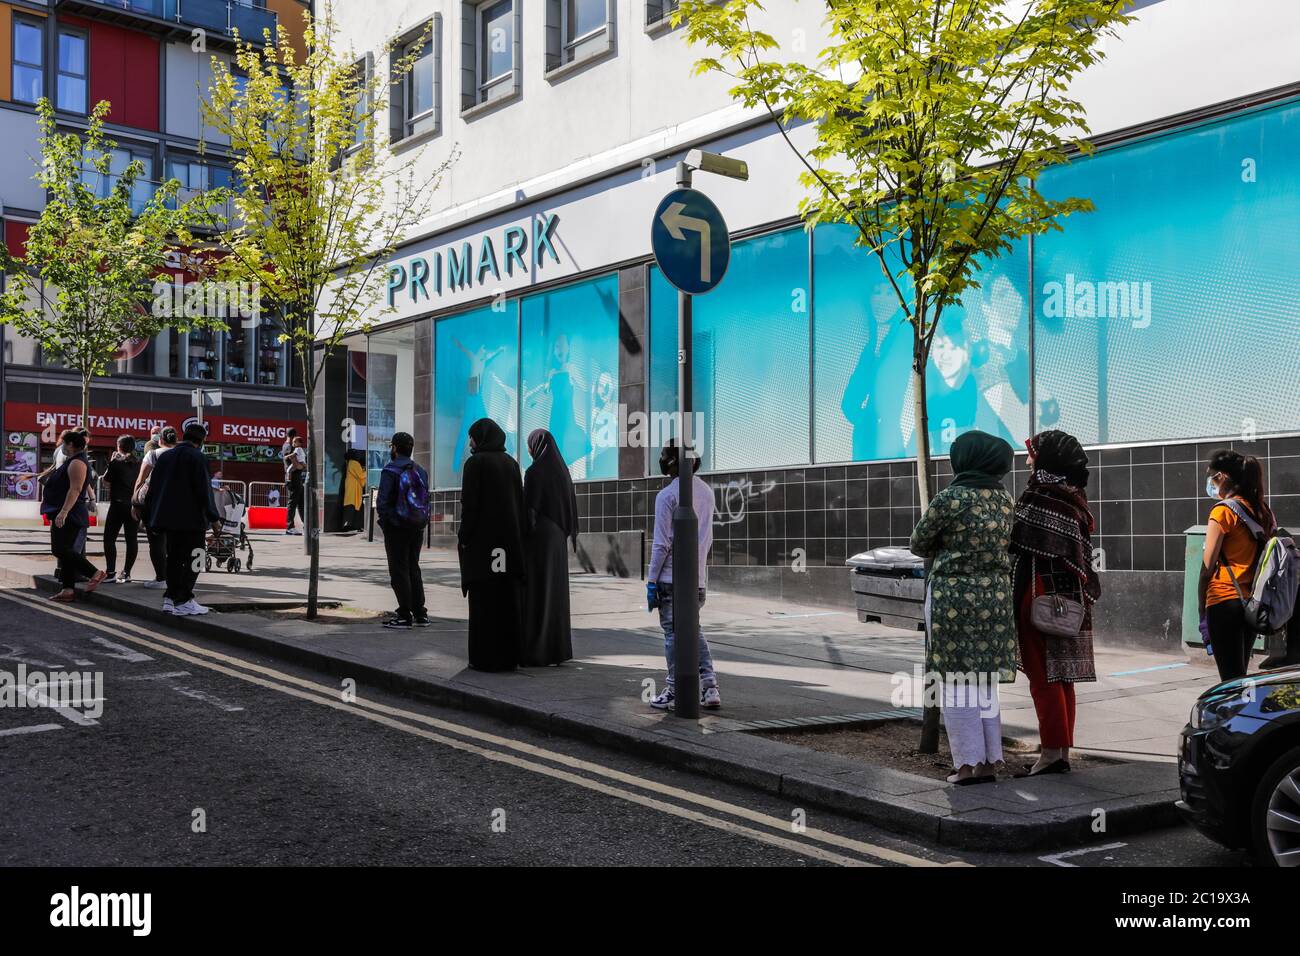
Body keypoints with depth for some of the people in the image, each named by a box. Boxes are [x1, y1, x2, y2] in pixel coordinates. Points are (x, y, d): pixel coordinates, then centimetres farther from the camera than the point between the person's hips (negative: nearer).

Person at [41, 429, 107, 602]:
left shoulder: (77, 463, -15)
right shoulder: (72, 461, 20)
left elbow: (75, 489, -25)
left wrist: (63, 512, -31)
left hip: (69, 515, -11)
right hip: (65, 516, 11)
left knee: (61, 550, -15)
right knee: (65, 550, 8)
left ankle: (95, 573, -16)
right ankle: (68, 590, 7)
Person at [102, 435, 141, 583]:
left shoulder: (116, 463, -8)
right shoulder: (138, 464, 5)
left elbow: (106, 481, 1)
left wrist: (111, 461, 6)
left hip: (118, 505, -4)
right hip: (134, 505, 4)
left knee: (110, 538, 2)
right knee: (132, 539, 5)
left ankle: (110, 572, -4)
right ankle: (126, 573, 5)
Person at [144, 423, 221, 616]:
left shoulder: (165, 456, 13)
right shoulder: (197, 457, -9)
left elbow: (153, 488, 15)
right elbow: (204, 490, -14)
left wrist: (152, 517, 21)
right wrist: (214, 518, -10)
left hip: (169, 518, 7)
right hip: (192, 519, -7)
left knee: (174, 558, 14)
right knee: (192, 560, -2)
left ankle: (170, 598, 15)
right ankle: (183, 601, -2)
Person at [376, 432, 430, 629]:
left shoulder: (390, 470, -11)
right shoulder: (421, 471, 10)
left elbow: (382, 501, -15)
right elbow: (426, 499, 8)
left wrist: (385, 519, -2)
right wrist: (422, 519, 8)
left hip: (397, 528, -6)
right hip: (417, 528, 6)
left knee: (399, 571, 0)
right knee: (413, 569, 15)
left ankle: (405, 616, -1)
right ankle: (420, 614, 15)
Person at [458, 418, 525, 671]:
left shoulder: (474, 463, -8)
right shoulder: (511, 463, 10)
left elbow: (469, 505, -13)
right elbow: (519, 501, 10)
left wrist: (462, 537, -5)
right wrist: (516, 535, 15)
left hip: (482, 539, -6)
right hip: (510, 537, 6)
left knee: (484, 598, -2)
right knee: (508, 597, 8)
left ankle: (485, 657, 0)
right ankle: (510, 655, 11)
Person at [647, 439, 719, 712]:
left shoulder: (667, 495, -12)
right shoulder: (707, 492, 8)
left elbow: (661, 544, -13)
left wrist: (651, 581, -8)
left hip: (671, 577, -6)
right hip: (699, 578, 6)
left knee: (673, 633, 2)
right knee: (694, 631, 16)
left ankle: (675, 693, 7)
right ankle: (710, 686, 8)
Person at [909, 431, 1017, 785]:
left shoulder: (950, 499, -13)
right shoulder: (1005, 500, 5)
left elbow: (918, 544, -3)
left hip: (952, 595, -6)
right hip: (996, 594, 6)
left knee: (955, 682, 2)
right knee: (985, 682, 13)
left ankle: (968, 763, 2)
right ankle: (990, 761, 15)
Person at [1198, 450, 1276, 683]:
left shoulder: (1223, 510, -11)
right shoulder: (1262, 509, 10)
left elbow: (1208, 565, -12)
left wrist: (1201, 606, -5)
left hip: (1225, 601, -8)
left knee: (1231, 679, -5)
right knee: (1240, 675, 16)